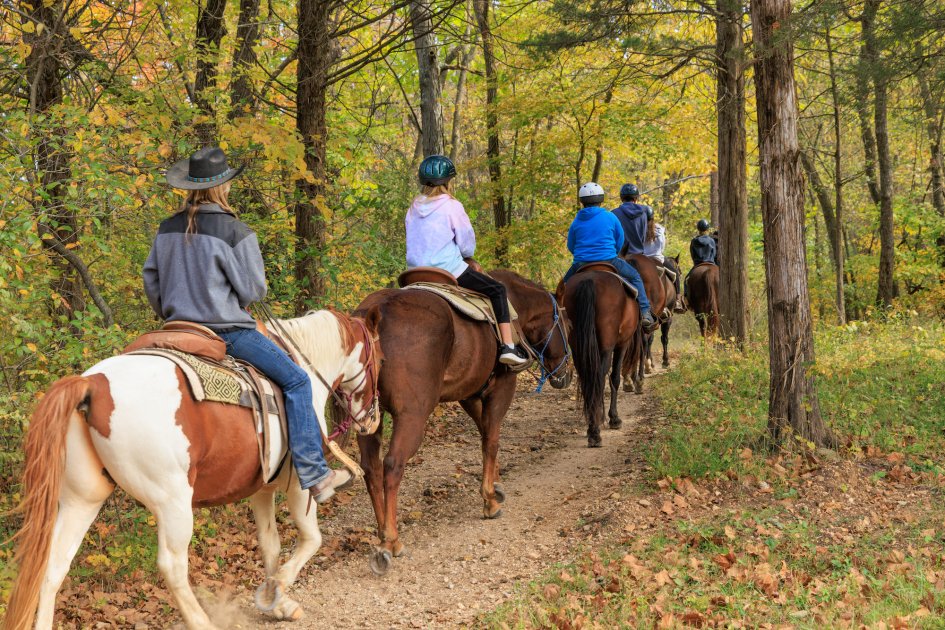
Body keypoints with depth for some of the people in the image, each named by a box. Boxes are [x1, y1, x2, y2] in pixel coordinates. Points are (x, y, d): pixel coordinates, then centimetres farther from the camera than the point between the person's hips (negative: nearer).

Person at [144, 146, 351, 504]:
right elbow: (253, 290, -10)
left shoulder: (168, 229, 6)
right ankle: (314, 477, -6)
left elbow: (151, 277, 13)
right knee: (296, 381, -1)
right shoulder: (235, 232, -13)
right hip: (227, 331, -7)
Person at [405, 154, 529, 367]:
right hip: (448, 269, -6)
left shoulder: (414, 208, 10)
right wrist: (464, 254, 18)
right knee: (497, 290, 6)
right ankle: (508, 347, -3)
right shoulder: (452, 206, -8)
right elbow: (467, 246, -5)